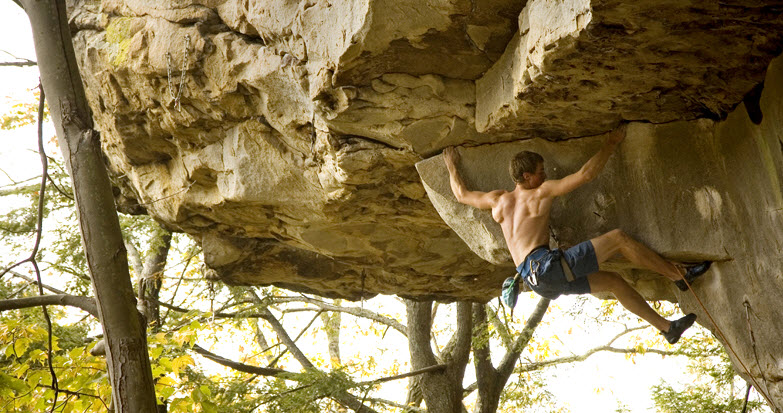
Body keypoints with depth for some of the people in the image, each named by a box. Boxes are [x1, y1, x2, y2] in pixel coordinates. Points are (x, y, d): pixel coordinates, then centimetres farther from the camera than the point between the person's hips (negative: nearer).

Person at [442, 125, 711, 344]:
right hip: (548, 265, -8)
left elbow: (461, 194, 31)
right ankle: (680, 275, 0)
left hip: (535, 280, 8)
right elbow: (587, 173, -3)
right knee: (618, 238, -5)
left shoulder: (498, 200, 16)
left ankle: (666, 327, 19)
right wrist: (610, 144, 9)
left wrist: (452, 167, 45)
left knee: (614, 282, 17)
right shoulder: (542, 192, 0)